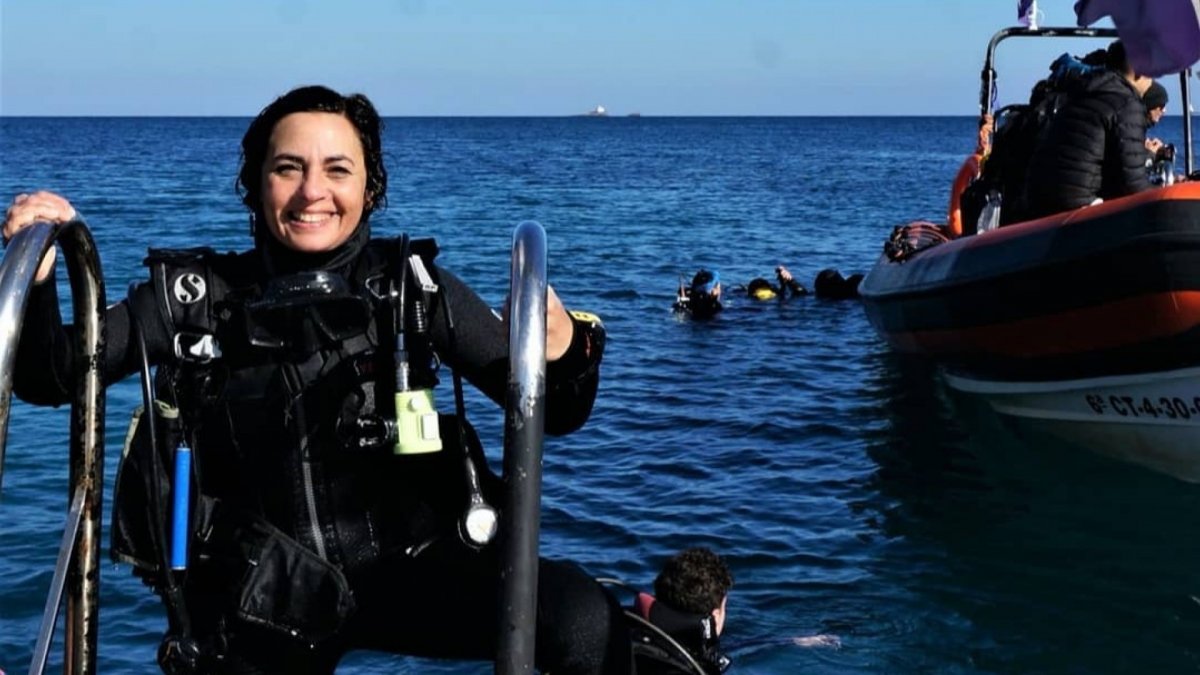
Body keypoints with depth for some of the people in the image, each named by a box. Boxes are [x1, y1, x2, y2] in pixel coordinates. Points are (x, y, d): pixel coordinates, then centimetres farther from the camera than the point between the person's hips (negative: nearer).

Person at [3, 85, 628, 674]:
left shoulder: (414, 286, -2)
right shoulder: (193, 294, 1)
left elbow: (550, 414, -3)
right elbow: (50, 378, 4)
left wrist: (561, 349, -26)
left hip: (408, 570, -1)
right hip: (260, 599, 2)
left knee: (585, 618, -25)